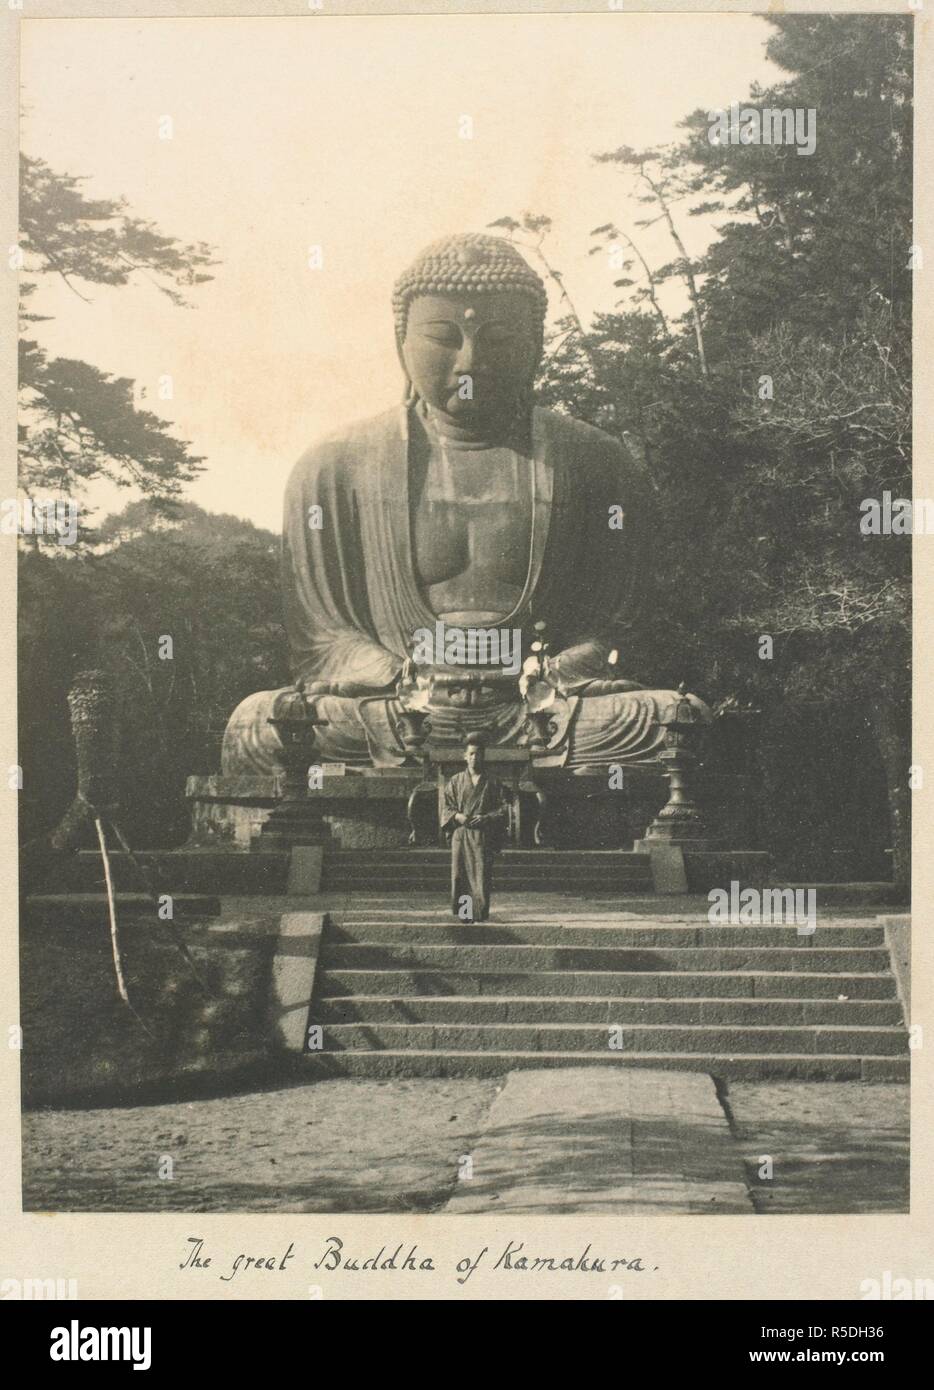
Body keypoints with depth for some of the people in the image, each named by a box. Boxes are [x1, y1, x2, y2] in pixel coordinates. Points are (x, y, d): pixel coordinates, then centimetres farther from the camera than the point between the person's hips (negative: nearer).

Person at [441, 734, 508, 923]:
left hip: (483, 836, -1)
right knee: (460, 875, -3)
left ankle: (481, 913, -1)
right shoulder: (456, 781, 10)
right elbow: (447, 807, 11)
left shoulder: (492, 783, 7)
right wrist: (457, 816, -10)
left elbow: (503, 809, 5)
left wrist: (486, 818, -11)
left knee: (482, 877, -7)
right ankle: (464, 913, 5)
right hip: (460, 835, 1)